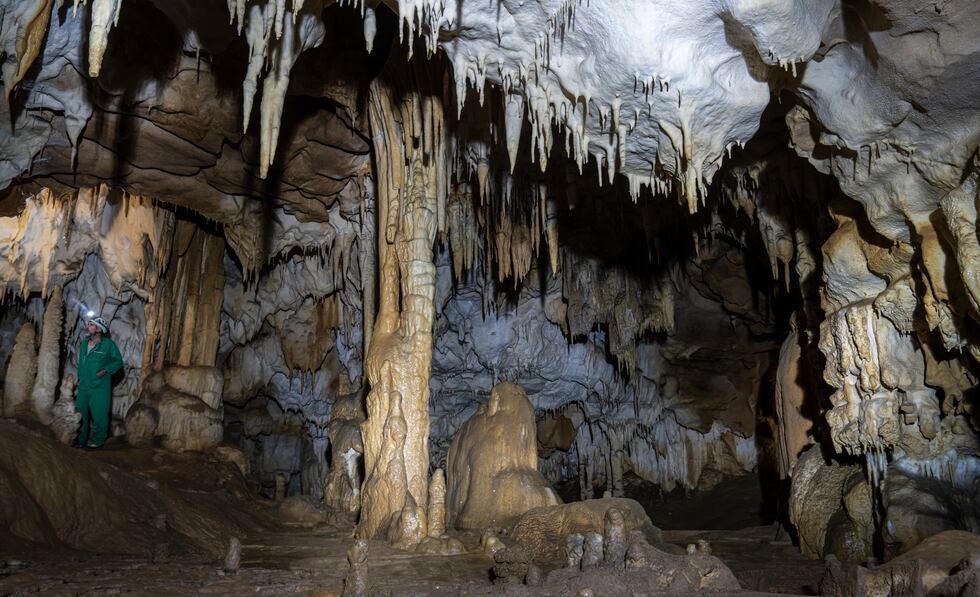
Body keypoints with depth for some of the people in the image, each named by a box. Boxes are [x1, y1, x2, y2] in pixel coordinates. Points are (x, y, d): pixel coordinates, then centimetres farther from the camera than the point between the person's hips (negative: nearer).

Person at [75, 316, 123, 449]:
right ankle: (81, 440, 26)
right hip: (83, 386, 6)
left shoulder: (108, 344, -10)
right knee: (81, 414, 12)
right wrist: (79, 378, 19)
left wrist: (105, 370, -16)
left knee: (99, 416, -1)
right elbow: (81, 363, 21)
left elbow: (118, 361, -3)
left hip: (99, 388, -6)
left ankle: (97, 441, 15)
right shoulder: (84, 344, 9)